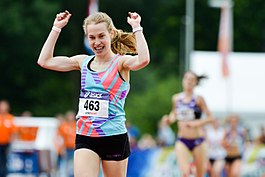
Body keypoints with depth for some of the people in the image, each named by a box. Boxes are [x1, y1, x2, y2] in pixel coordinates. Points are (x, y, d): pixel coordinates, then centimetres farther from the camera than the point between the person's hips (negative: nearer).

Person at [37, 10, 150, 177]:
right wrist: (57, 28, 10)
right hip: (85, 137, 3)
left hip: (114, 137, -3)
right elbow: (45, 61, 10)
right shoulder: (84, 62, 10)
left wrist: (136, 28, -20)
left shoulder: (121, 62, -5)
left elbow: (143, 60, -27)